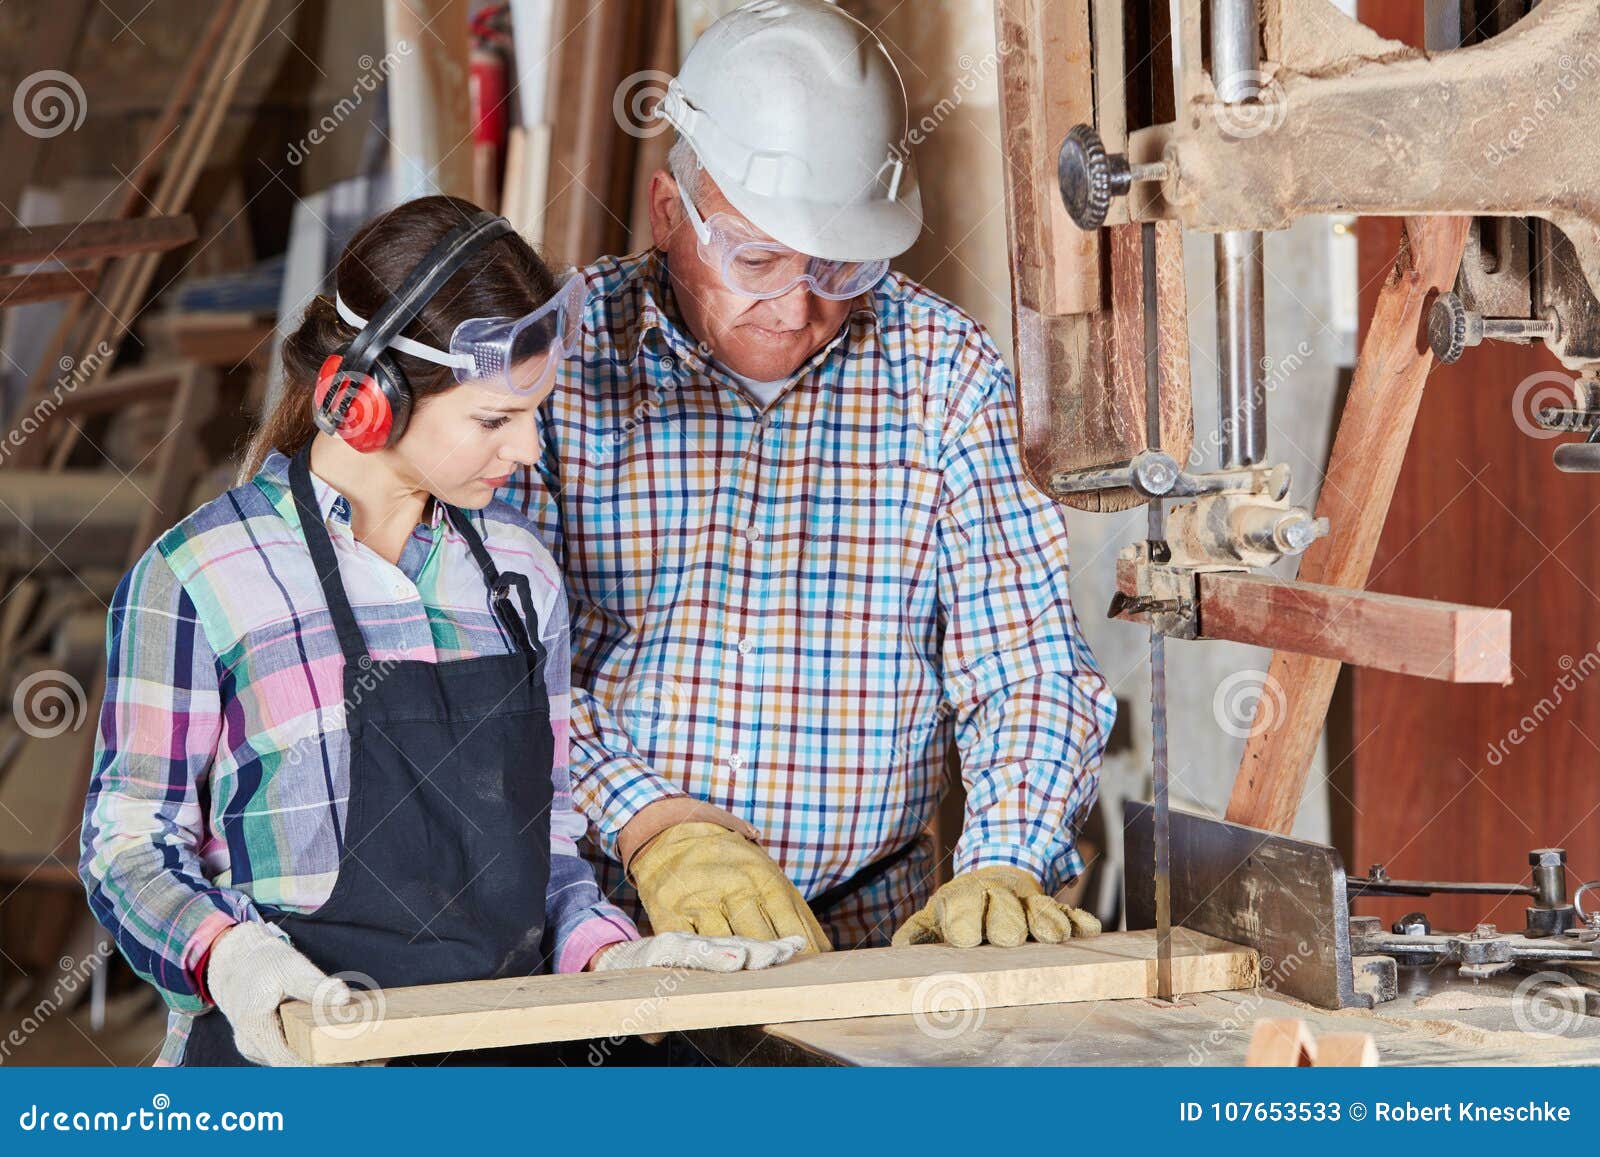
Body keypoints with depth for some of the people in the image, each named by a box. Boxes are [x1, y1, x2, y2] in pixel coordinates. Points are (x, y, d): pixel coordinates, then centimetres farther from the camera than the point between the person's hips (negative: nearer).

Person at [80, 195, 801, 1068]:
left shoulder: (519, 569, 15)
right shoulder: (195, 580, -2)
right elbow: (130, 845, 0)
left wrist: (607, 955, 5)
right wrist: (229, 954, -18)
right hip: (282, 1058, -4)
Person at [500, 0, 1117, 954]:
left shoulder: (945, 373, 7)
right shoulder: (559, 359, 1)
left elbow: (1028, 664, 6)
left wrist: (1003, 868, -10)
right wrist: (649, 822, -16)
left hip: (872, 939, 2)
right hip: (606, 936, -2)